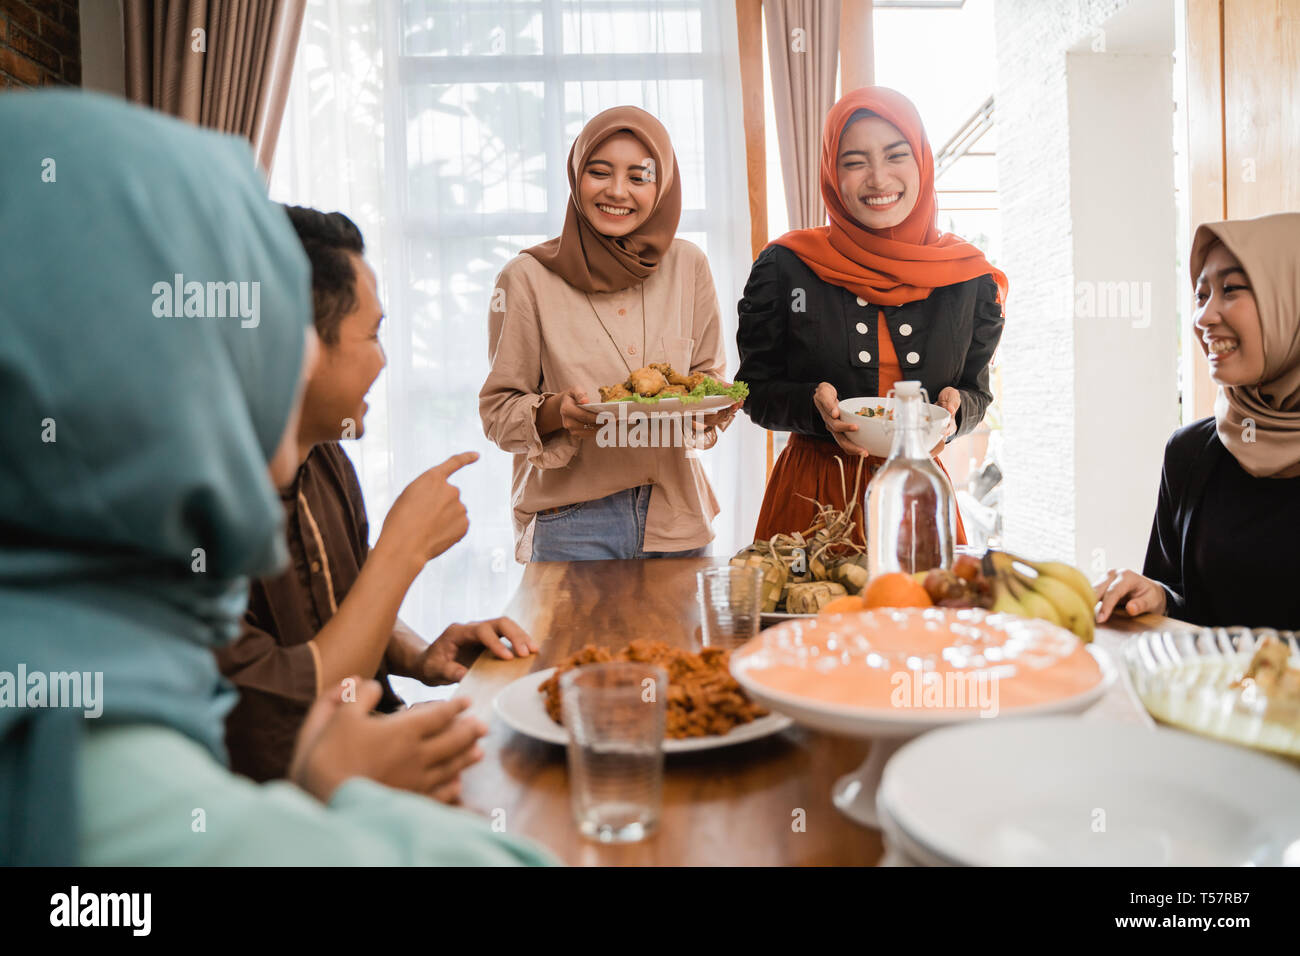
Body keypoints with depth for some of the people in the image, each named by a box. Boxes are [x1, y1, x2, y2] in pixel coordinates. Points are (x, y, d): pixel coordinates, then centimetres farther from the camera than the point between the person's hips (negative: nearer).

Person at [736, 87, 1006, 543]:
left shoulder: (969, 277, 1)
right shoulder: (785, 266, -5)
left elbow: (977, 390, 11)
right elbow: (755, 390, -1)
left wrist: (955, 408, -11)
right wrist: (815, 405, -20)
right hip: (812, 496, -2)